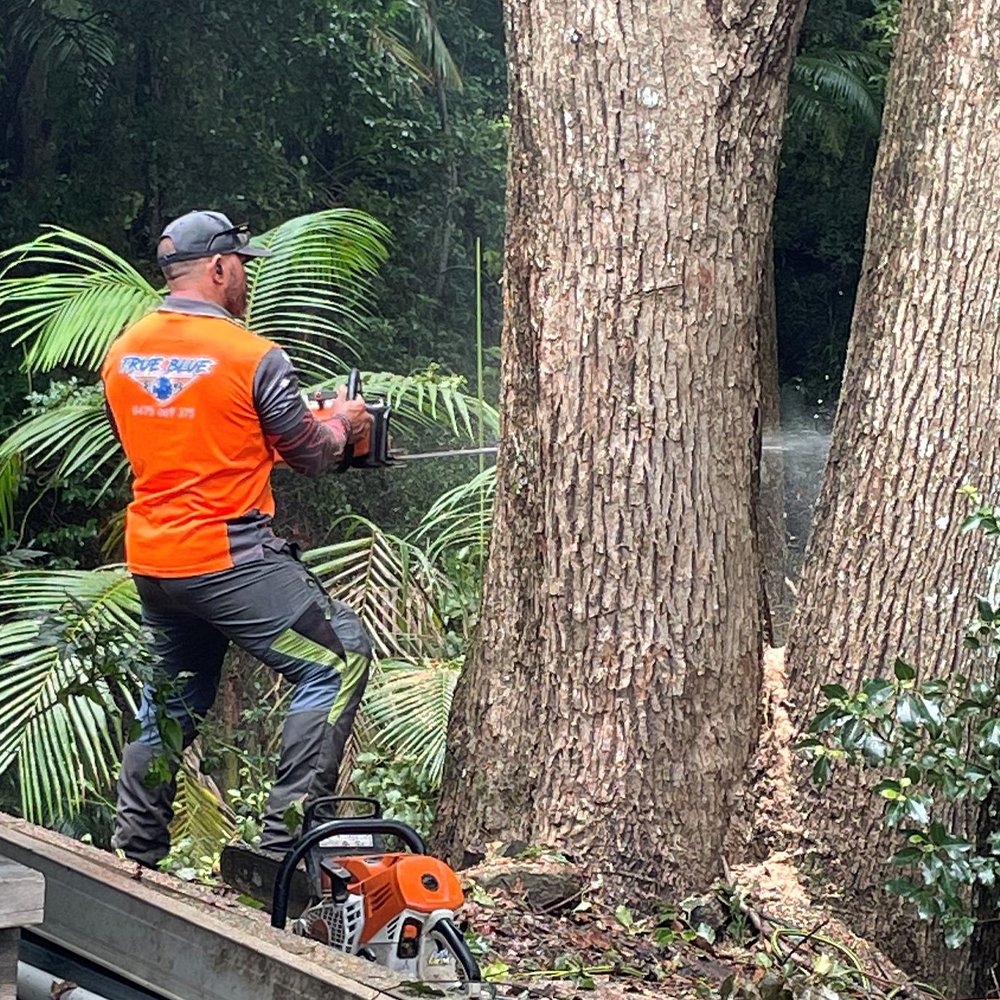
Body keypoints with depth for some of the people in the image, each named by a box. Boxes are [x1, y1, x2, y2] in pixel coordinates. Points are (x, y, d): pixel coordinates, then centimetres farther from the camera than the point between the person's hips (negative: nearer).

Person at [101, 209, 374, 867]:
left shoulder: (123, 355, 7)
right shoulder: (252, 355, -13)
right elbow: (313, 455, -4)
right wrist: (342, 422, 18)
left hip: (150, 559, 8)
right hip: (228, 558, -7)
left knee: (172, 696, 22)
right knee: (339, 657, 0)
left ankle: (135, 850, 25)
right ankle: (288, 829, -7)